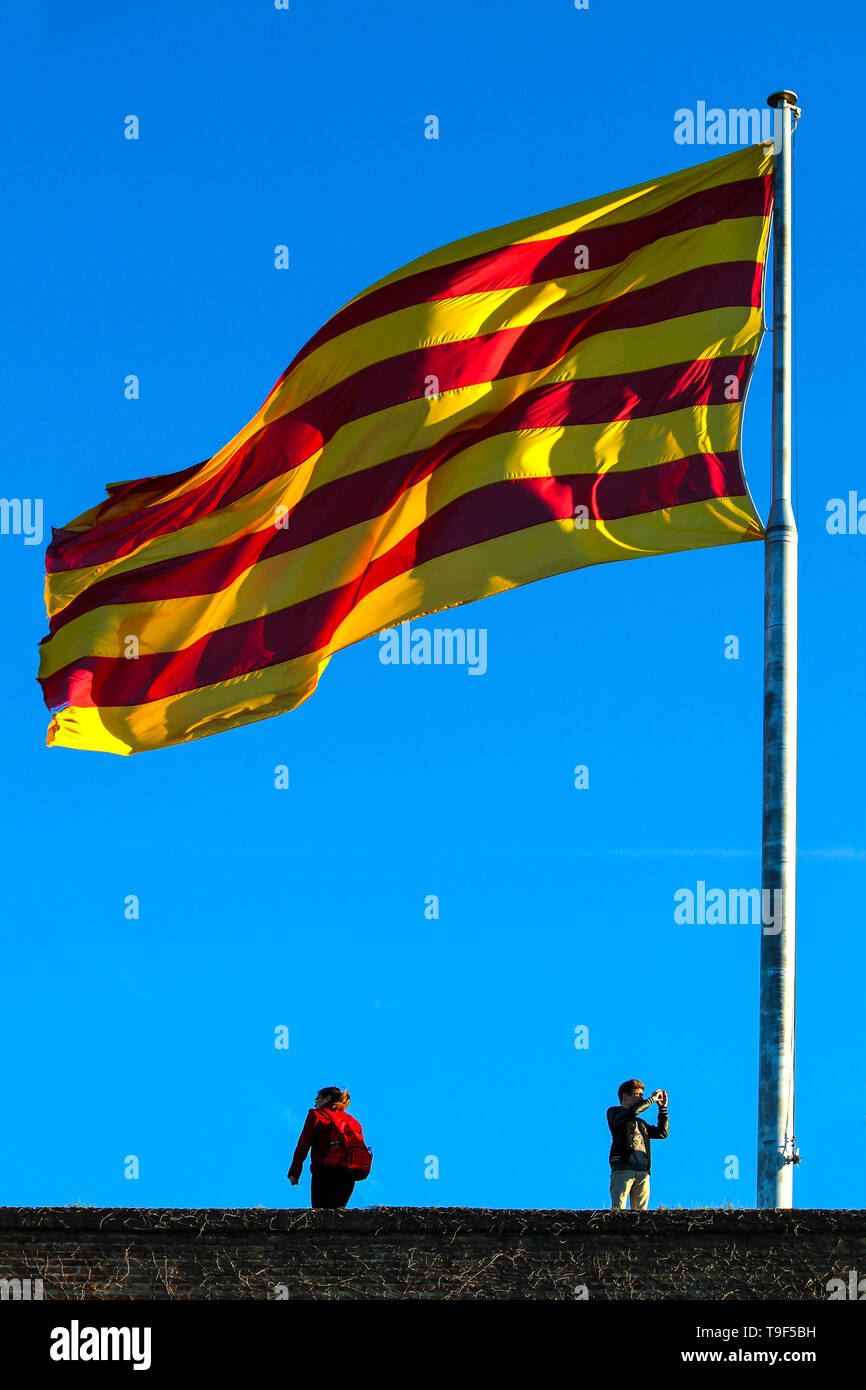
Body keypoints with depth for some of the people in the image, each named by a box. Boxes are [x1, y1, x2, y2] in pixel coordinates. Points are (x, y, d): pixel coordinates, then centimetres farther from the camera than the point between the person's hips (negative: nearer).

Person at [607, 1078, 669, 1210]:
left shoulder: (640, 1123, 31)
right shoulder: (614, 1113, 10)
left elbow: (662, 1133, 28)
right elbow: (632, 1112, -11)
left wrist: (663, 1108, 25)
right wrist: (652, 1099, -1)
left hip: (643, 1172, 6)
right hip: (623, 1168, -6)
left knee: (640, 1212, -4)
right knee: (618, 1210, -16)